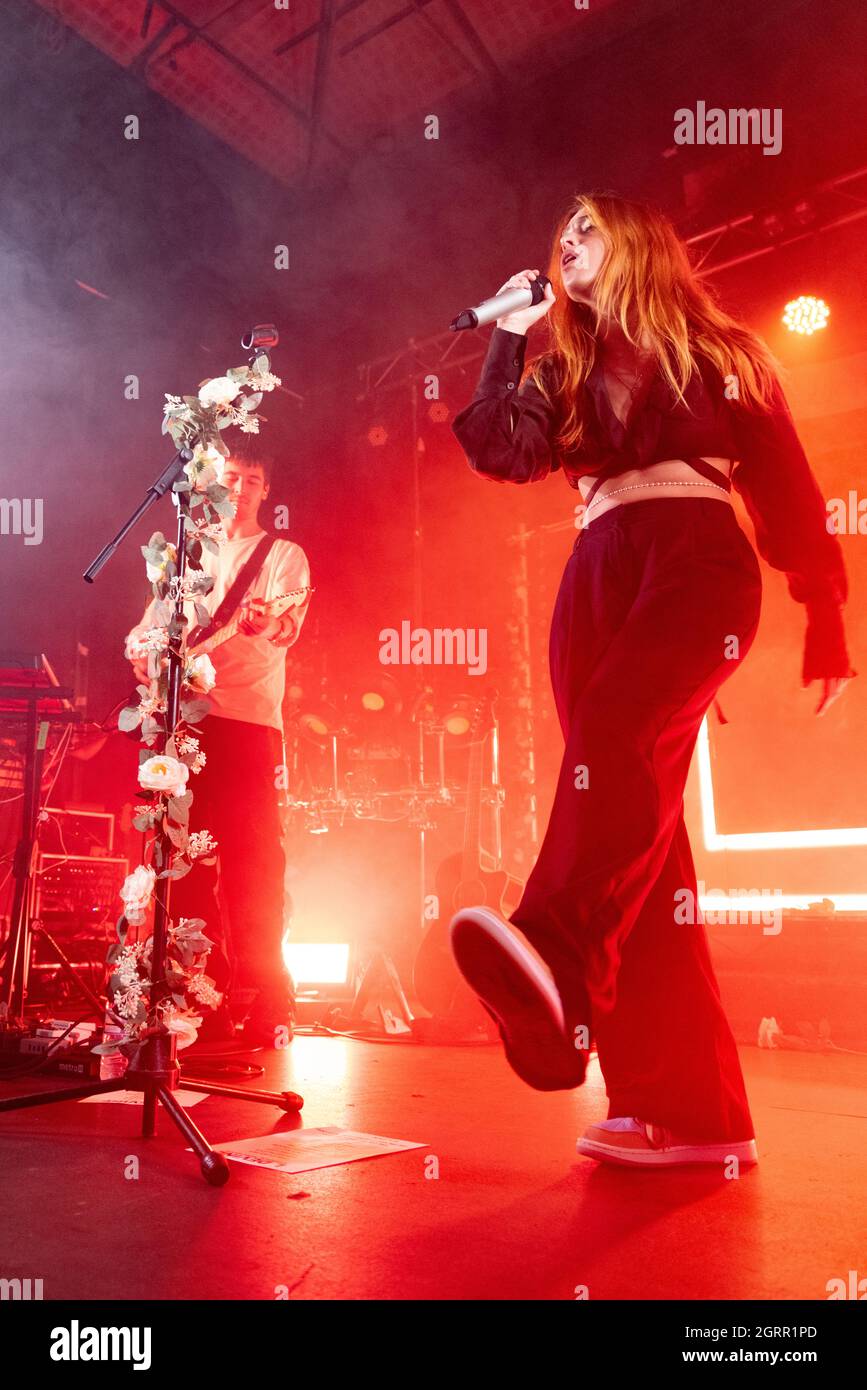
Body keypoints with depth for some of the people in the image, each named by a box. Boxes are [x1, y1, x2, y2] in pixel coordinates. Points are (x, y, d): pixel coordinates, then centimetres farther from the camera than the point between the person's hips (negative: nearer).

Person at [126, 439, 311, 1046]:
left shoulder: (284, 555, 11)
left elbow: (289, 627, -6)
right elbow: (148, 629, 20)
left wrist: (266, 624, -28)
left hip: (250, 721, -4)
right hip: (185, 719, 4)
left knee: (253, 866, -8)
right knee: (190, 863, 2)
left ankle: (264, 1006, -4)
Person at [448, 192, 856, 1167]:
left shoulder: (720, 349, 19)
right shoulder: (565, 365, 27)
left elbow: (786, 484, 12)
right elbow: (502, 450, 8)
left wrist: (826, 612, 5)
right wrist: (508, 337, 14)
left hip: (700, 558, -3)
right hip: (598, 577, 3)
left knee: (619, 728, -35)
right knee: (638, 833, -9)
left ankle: (554, 962, -54)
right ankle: (687, 1105, -9)